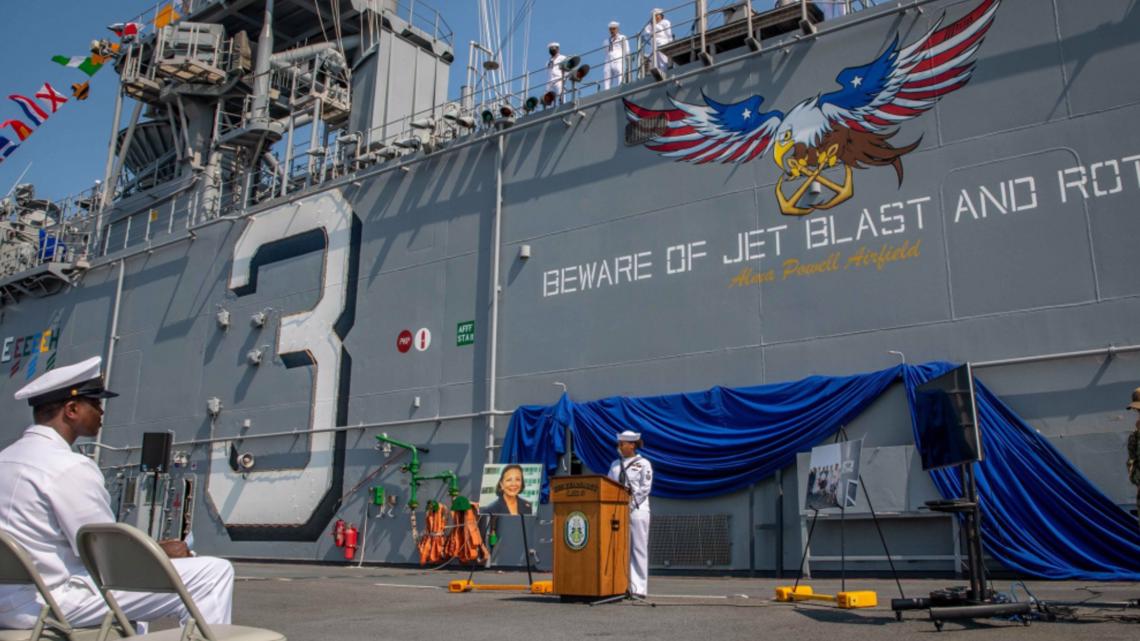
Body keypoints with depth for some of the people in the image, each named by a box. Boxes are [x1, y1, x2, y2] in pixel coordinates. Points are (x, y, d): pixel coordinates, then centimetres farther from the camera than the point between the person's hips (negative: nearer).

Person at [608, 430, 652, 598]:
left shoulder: (643, 464, 1)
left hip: (636, 510, -5)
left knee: (638, 549, -4)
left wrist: (630, 504, -13)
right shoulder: (615, 464, 17)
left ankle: (638, 588, -2)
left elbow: (645, 488, -7)